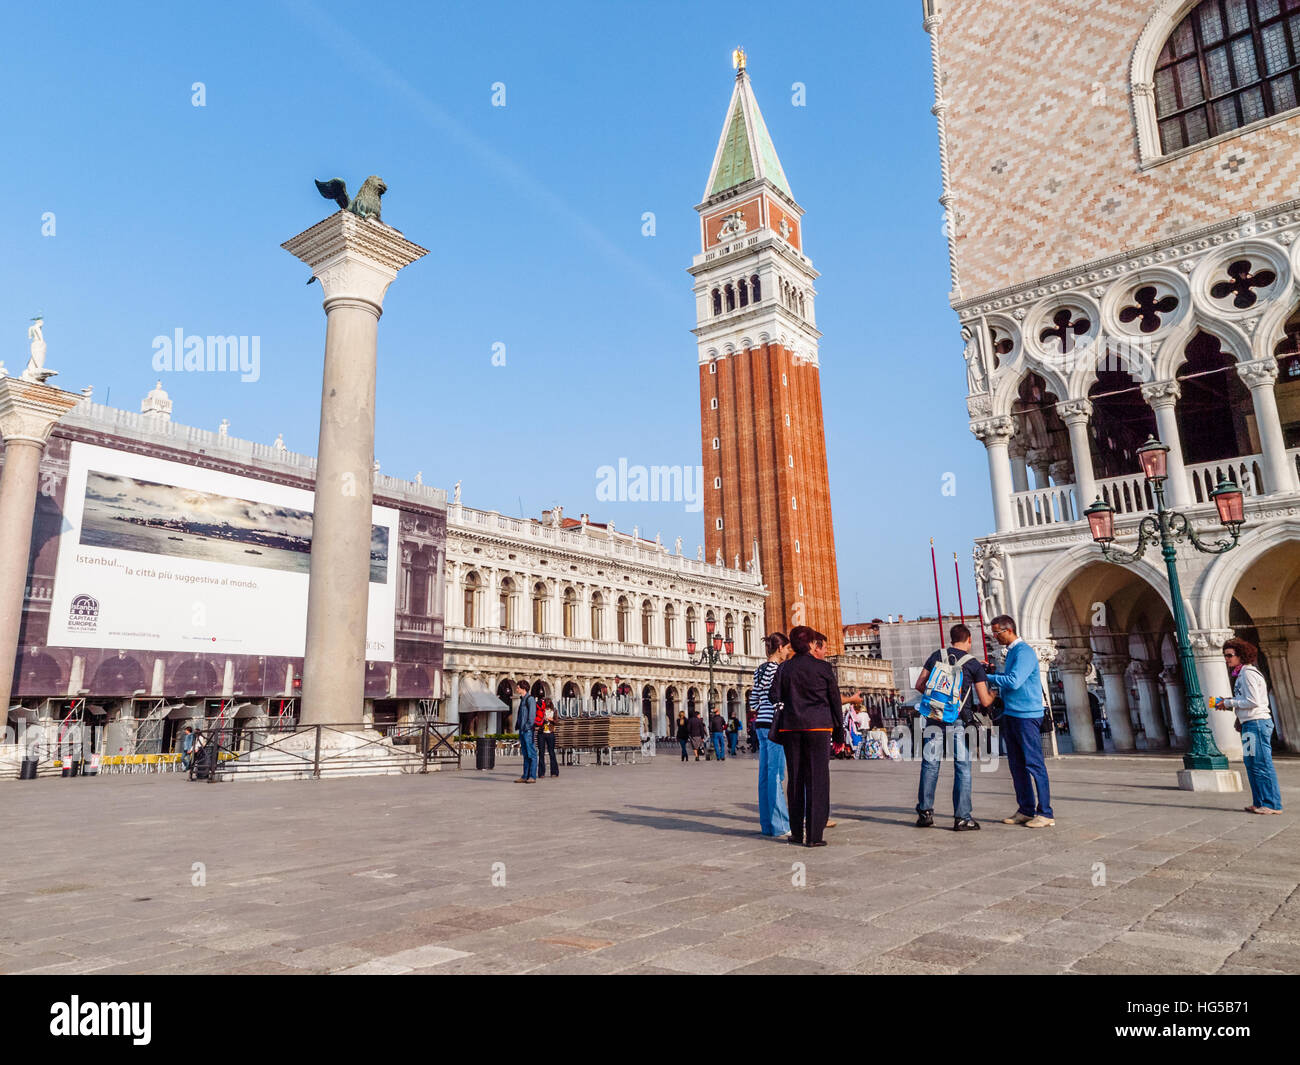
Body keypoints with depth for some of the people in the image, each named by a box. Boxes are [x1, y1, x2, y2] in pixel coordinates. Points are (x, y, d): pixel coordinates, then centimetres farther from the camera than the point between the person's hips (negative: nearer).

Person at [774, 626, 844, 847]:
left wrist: (780, 732, 10)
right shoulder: (823, 668, -1)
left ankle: (796, 832, 15)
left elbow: (777, 700, 3)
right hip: (818, 727, -3)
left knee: (795, 779, 11)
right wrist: (839, 731, 11)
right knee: (817, 780, 1)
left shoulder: (783, 669, 5)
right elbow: (835, 700, 3)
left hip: (791, 728, 3)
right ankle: (814, 835, 0)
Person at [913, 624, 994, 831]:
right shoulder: (974, 664, 1)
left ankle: (925, 813, 12)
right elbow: (984, 701, 1)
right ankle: (962, 818, 3)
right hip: (959, 720, -3)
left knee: (930, 764, 8)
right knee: (962, 768, 3)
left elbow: (919, 685, 8)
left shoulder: (937, 655, 9)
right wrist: (994, 694, 23)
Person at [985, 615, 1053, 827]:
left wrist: (988, 677, -15)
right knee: (1017, 765, 12)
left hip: (1027, 716, -10)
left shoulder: (1024, 652, -14)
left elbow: (1013, 682, -23)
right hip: (1010, 714, 10)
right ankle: (1025, 810, 19)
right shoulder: (1010, 652, 16)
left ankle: (1045, 813, 0)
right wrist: (992, 671, 8)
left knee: (1034, 764, -5)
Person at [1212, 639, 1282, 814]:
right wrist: (1226, 703, 10)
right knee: (1251, 764, 11)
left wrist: (1229, 703, -10)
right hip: (1249, 724, 10)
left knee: (1262, 765, -7)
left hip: (1257, 722, -10)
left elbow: (1253, 701, -18)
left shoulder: (1248, 673, -12)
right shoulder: (1241, 674, 17)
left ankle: (1273, 804, -3)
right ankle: (1259, 802, 16)